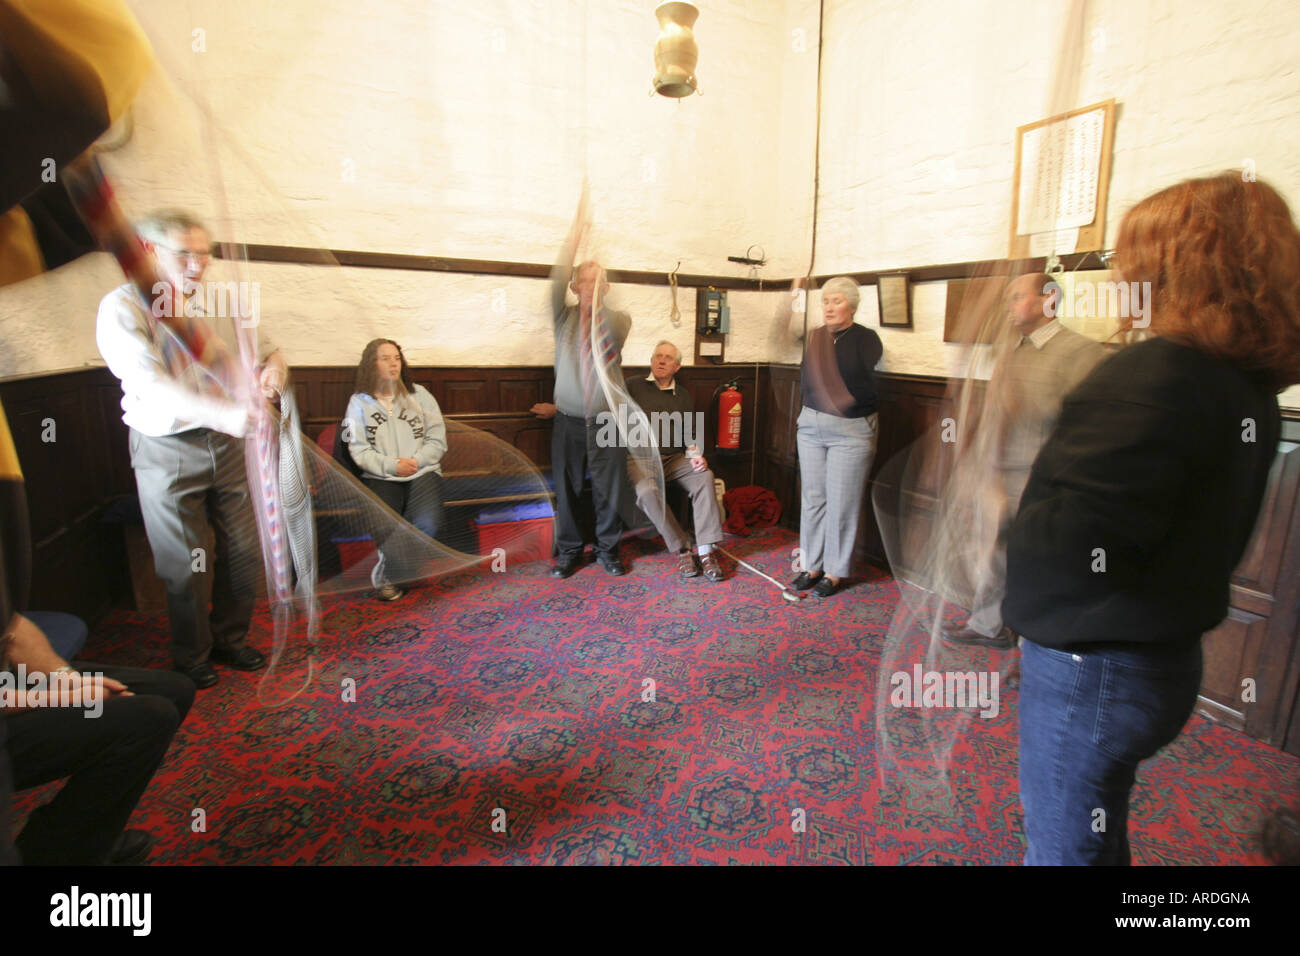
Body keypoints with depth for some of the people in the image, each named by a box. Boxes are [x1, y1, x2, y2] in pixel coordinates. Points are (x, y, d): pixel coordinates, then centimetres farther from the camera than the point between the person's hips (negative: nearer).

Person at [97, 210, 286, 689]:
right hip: (167, 452, -4)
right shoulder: (124, 306, -10)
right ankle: (192, 657, 26)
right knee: (185, 563, 5)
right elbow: (148, 383, -24)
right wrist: (222, 413, -41)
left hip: (226, 443, 5)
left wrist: (272, 367, -15)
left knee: (242, 549, 11)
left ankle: (230, 640, 32)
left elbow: (264, 347, 12)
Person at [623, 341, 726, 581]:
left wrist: (695, 454, -2)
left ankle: (706, 550, -24)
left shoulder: (683, 395, 20)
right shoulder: (633, 386, 11)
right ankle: (681, 549, -21)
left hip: (674, 457, 3)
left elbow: (690, 434, 16)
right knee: (648, 491, -35)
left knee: (705, 477, -26)